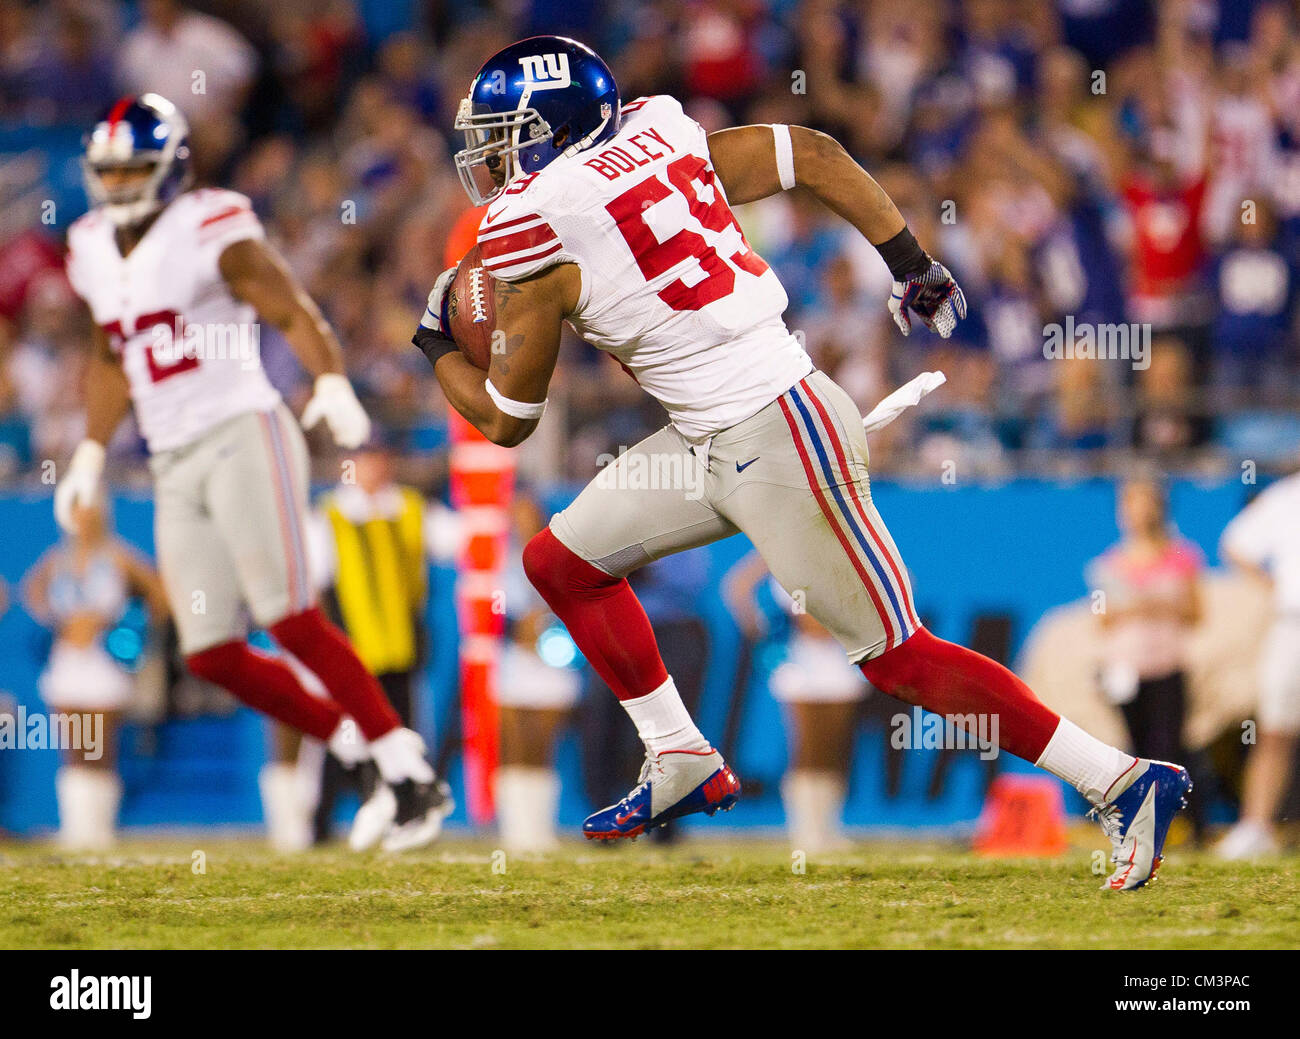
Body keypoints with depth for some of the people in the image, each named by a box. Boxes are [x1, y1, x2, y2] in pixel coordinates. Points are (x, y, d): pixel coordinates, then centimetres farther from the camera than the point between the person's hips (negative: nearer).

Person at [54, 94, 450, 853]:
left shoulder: (212, 232, -8)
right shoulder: (94, 251, 14)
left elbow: (295, 313, -12)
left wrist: (334, 384, -28)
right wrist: (91, 453, 25)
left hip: (244, 434, -7)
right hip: (175, 468, 7)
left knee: (290, 618, -18)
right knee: (212, 654, -2)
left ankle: (413, 774, -10)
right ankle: (361, 747, 10)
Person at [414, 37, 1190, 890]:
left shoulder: (534, 235, -12)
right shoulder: (657, 142, 7)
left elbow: (505, 419, -1)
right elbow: (815, 157, 10)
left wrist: (440, 345, 18)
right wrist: (913, 265, 16)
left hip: (780, 437, -9)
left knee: (899, 657, -3)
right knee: (563, 561, 14)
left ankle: (1126, 782, -2)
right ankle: (683, 766, 23)